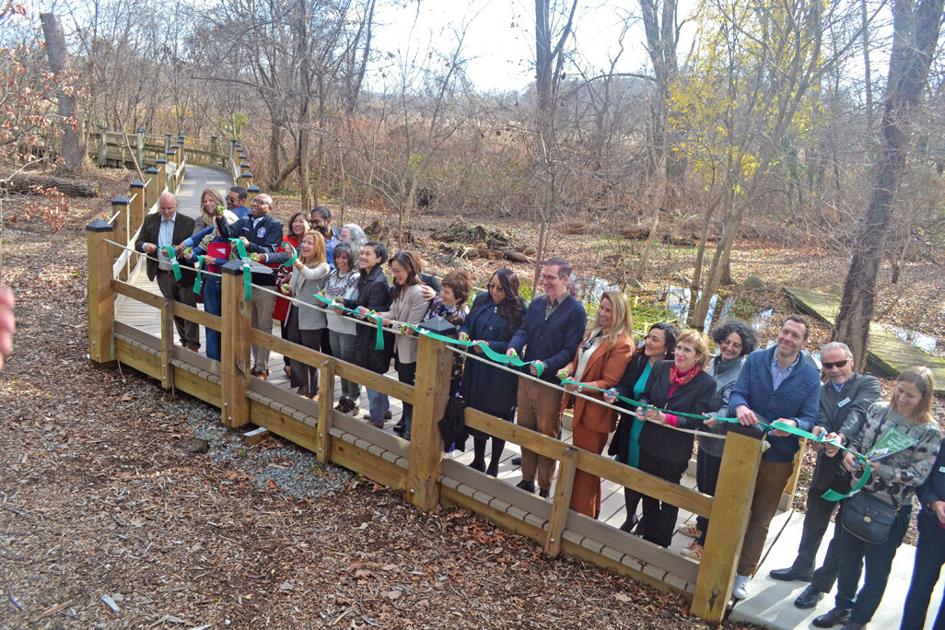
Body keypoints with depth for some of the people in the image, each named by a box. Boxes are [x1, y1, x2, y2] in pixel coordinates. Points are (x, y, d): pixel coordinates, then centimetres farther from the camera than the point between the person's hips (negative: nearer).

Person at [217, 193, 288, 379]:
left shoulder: (274, 225, -5)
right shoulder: (245, 222, 11)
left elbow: (270, 251, -15)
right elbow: (228, 232, -5)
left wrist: (249, 245, -27)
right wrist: (220, 220, -22)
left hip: (265, 283, -6)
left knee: (264, 327, 2)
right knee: (252, 326, 15)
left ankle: (262, 367, 10)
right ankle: (256, 363, 27)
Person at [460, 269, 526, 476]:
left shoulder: (518, 311, -13)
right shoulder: (482, 300, 3)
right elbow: (468, 323, 13)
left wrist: (490, 346, -22)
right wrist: (463, 333, -9)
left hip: (501, 375, -5)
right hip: (477, 371, 5)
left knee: (499, 419, 9)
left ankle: (493, 467, 26)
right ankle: (478, 461, 34)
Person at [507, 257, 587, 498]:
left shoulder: (575, 311, -11)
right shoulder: (536, 304, 8)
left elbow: (570, 350, -16)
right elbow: (523, 330, 4)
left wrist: (546, 365, -30)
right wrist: (513, 347, -17)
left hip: (552, 383, -6)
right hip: (527, 377, 6)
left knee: (547, 434, 5)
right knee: (525, 430, 15)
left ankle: (544, 489, 19)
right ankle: (527, 480, 32)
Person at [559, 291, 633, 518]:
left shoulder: (621, 344, -17)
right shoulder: (593, 333, 9)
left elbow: (608, 382, -20)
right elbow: (578, 360, 17)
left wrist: (580, 386, -34)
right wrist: (568, 369, -6)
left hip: (595, 413, -8)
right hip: (580, 406, 8)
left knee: (584, 467, 4)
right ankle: (577, 507, 37)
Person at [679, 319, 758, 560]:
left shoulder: (741, 374, -19)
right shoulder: (714, 363, 2)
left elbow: (730, 406, -27)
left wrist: (716, 418, -44)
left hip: (721, 441, -7)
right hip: (706, 434, 7)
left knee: (712, 490, 5)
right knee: (702, 483, 24)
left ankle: (704, 543, 21)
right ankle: (701, 526, 46)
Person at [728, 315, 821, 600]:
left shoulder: (810, 375, -8)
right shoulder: (756, 360, -6)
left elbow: (810, 418, -9)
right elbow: (737, 393, -12)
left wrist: (793, 424, -32)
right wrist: (740, 407, -36)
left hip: (778, 458, 0)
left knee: (760, 519, 15)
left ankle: (743, 574, 30)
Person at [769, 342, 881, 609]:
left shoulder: (868, 384, -7)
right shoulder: (822, 391, 7)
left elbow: (858, 412, -24)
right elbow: (821, 420, -6)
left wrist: (841, 436, -42)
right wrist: (819, 431, -31)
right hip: (827, 467, 5)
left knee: (844, 530, 7)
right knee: (814, 521, 20)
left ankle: (821, 584, 19)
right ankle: (803, 567, 40)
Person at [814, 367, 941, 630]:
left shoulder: (930, 432, -13)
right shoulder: (877, 410, -3)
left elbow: (918, 475, -15)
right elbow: (857, 441, 6)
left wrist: (882, 470, -28)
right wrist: (848, 453, -15)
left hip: (892, 510, -4)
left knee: (877, 568, 14)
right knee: (849, 557, 19)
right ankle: (842, 607, 40)